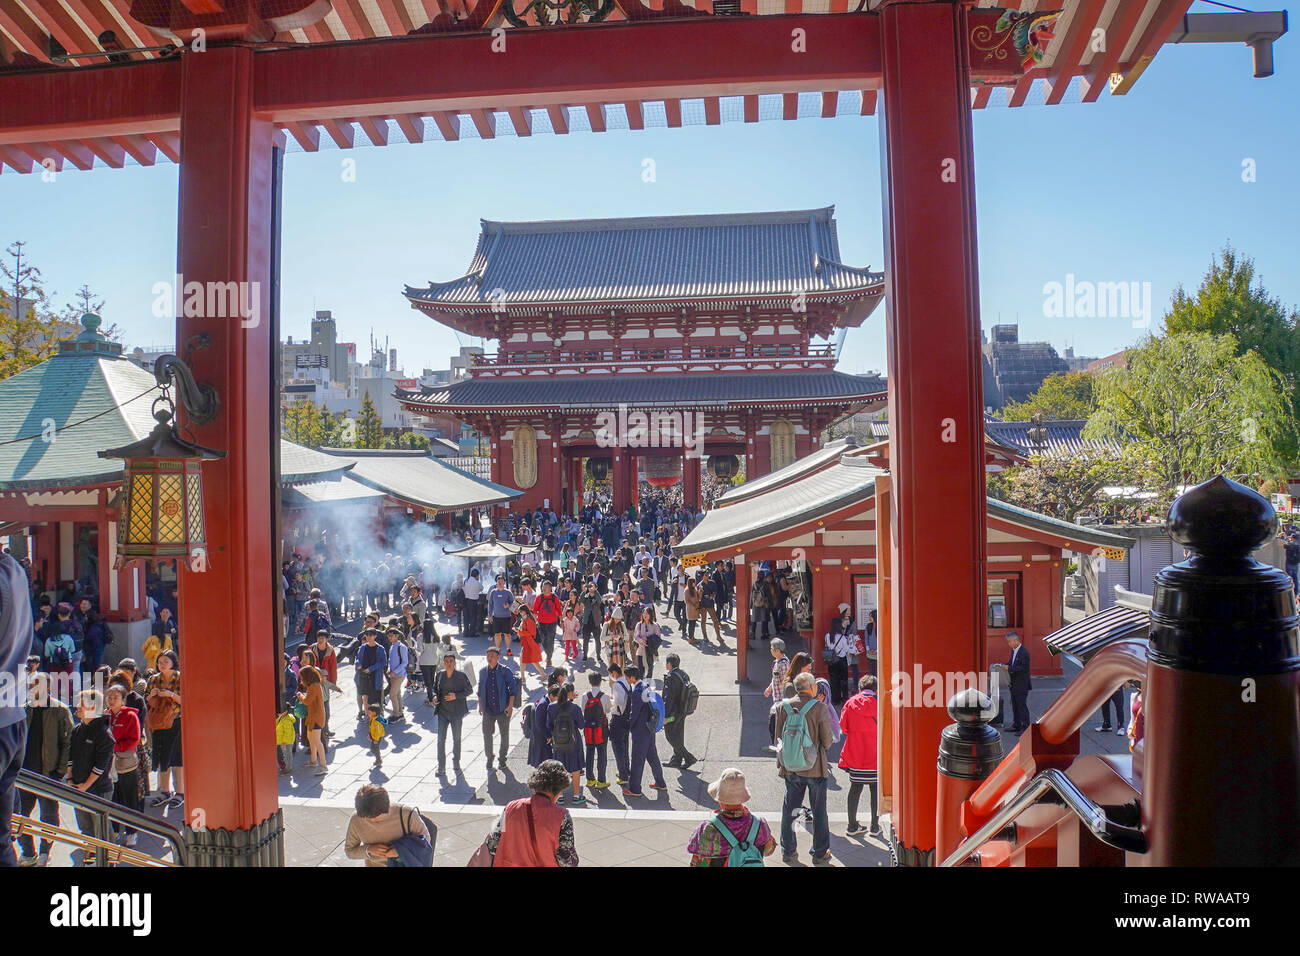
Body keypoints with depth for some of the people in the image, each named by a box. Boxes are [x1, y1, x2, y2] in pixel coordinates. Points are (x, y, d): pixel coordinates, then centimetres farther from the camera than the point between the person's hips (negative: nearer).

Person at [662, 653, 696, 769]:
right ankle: (677, 759, 28)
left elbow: (669, 698, -24)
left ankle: (688, 757, -1)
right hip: (683, 711, 9)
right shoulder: (684, 675, 6)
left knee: (670, 736, 3)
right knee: (678, 735, 18)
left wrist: (665, 716, -20)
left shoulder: (671, 677, -22)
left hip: (673, 712, -9)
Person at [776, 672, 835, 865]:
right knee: (819, 811, 10)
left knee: (789, 809, 14)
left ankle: (788, 852, 21)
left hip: (790, 768, 3)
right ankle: (820, 855, 18)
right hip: (815, 768, -3)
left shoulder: (783, 707, -3)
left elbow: (778, 738, 4)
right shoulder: (820, 708, -13)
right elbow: (827, 741, -8)